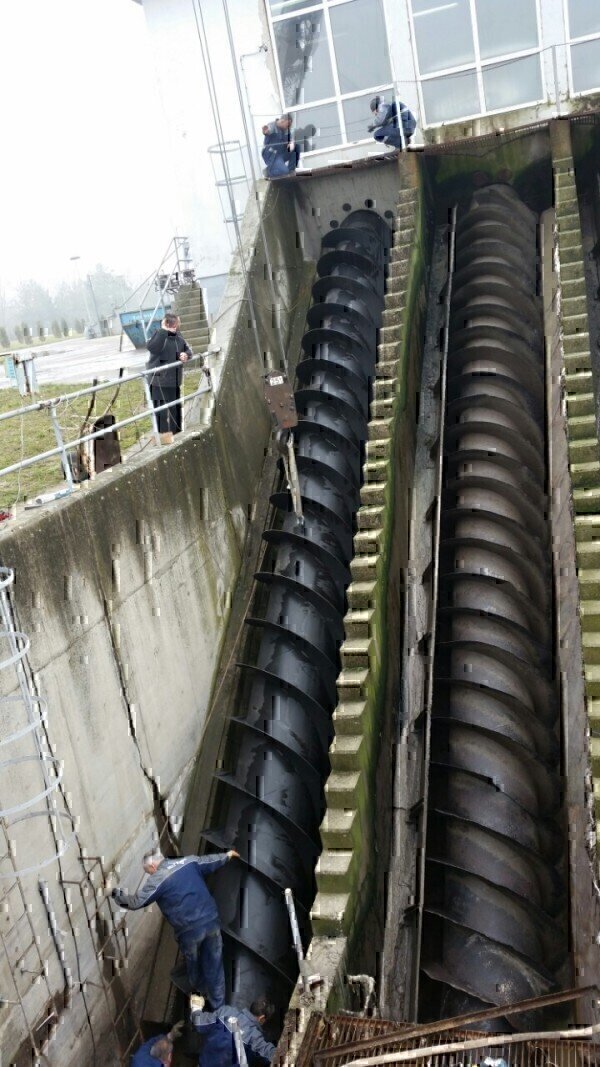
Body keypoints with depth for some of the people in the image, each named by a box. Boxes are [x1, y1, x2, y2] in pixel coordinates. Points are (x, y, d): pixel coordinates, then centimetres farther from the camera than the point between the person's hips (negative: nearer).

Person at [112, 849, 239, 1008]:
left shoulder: (156, 880, -9)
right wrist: (227, 855, 41)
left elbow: (135, 902, -8)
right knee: (214, 966, 16)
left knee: (194, 967, 23)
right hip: (211, 921, 4)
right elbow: (211, 860, 22)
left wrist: (115, 892, 6)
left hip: (189, 931, -4)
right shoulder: (189, 861, 6)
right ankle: (218, 1005, 26)